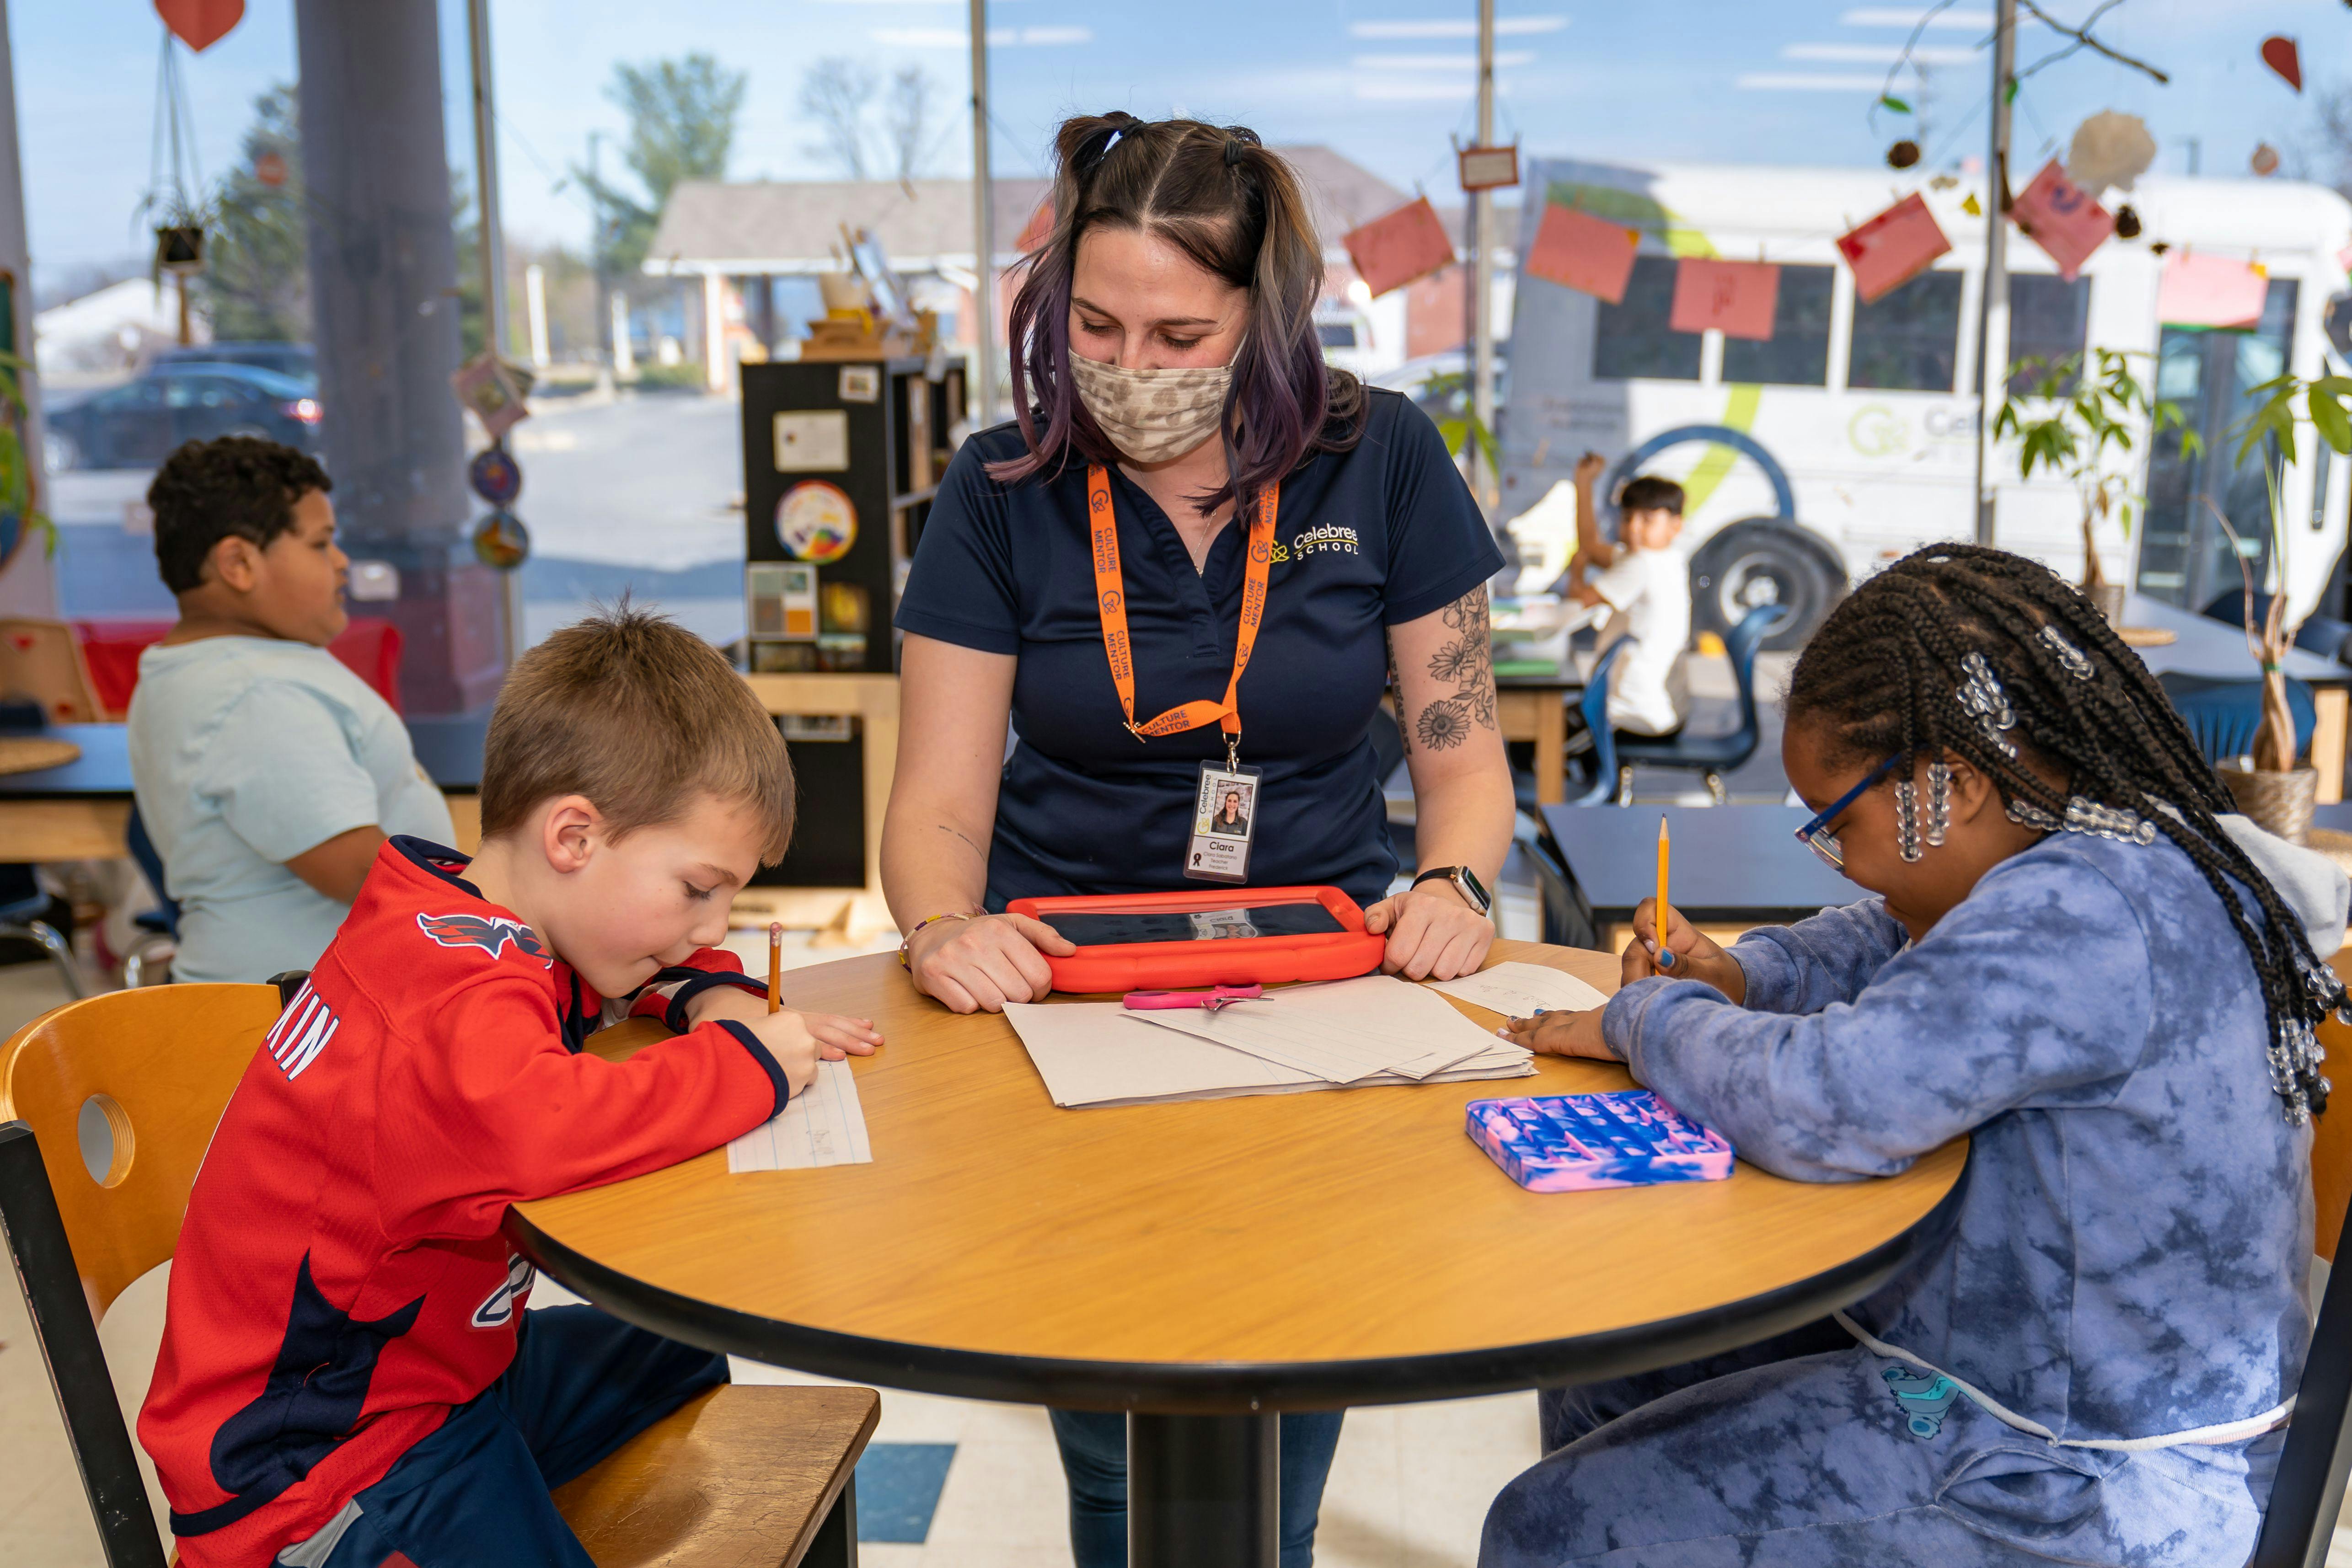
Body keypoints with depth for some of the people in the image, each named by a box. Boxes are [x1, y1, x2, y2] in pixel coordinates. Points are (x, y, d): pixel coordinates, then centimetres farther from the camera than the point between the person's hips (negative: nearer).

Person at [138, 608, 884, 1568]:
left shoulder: (476, 924, 2)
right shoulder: (460, 1002, -28)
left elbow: (661, 963, 21)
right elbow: (542, 1128, -50)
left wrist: (713, 996, -3)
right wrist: (745, 1063, -34)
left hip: (438, 1359, 10)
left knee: (692, 1372, 18)